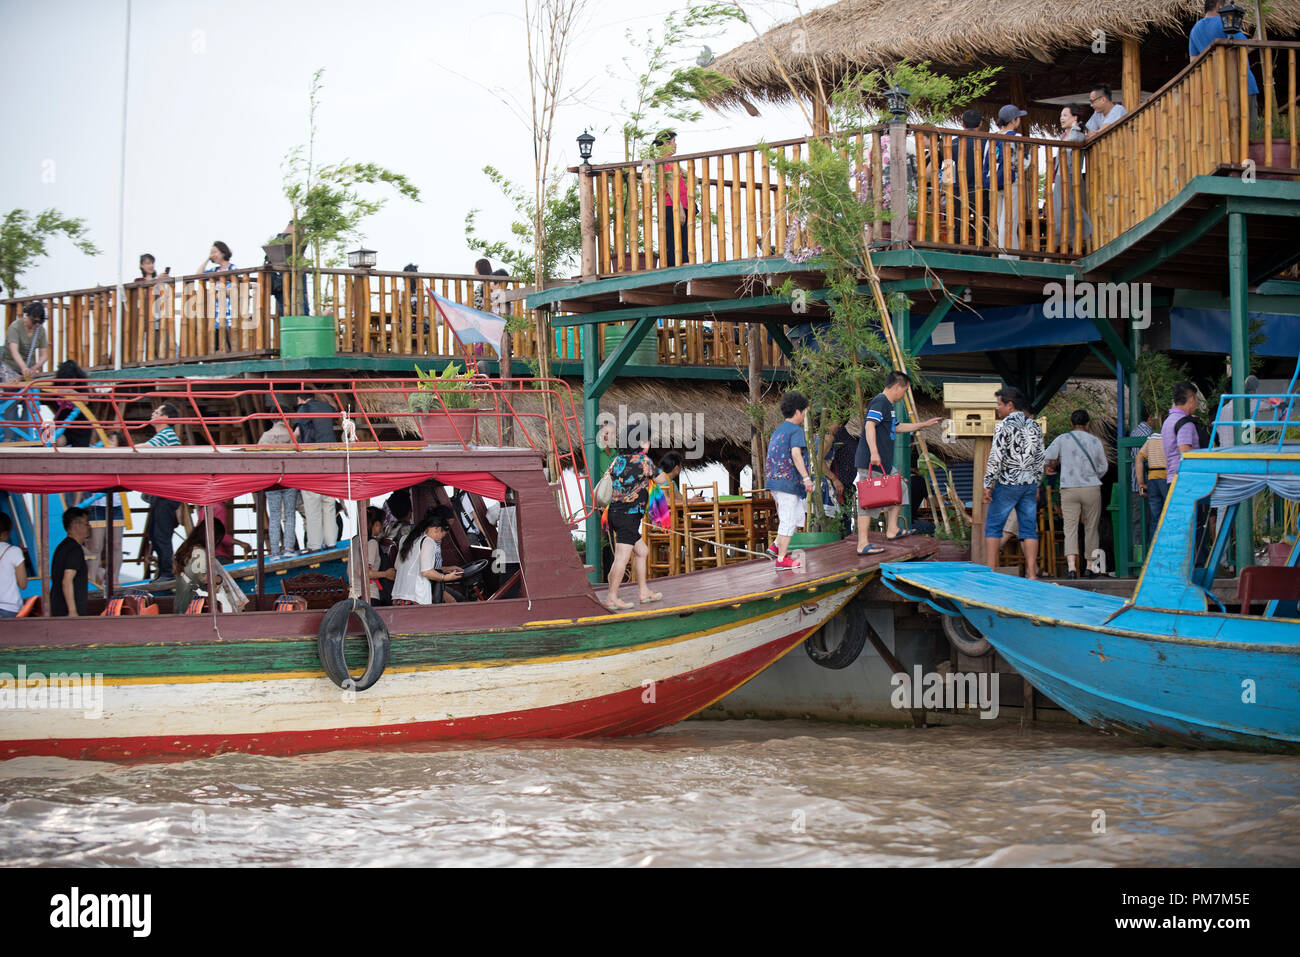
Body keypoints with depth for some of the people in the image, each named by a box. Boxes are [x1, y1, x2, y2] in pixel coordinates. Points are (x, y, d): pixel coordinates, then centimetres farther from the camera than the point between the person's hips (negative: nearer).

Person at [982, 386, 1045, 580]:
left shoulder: (1004, 425, -11)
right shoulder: (1034, 426, 10)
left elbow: (996, 458, -15)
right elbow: (1040, 460, 14)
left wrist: (988, 484, -10)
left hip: (1007, 484, -6)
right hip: (1030, 484, 6)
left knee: (993, 526, 2)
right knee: (1029, 528, 6)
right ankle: (1031, 573, 2)